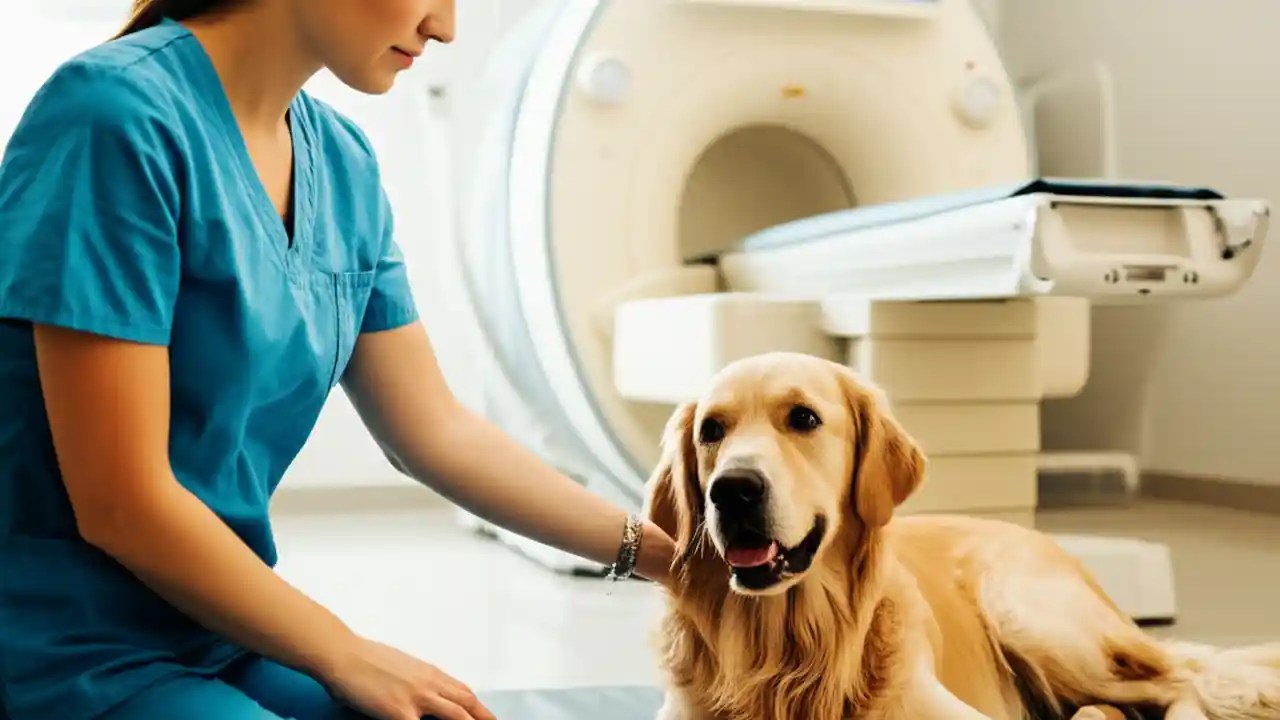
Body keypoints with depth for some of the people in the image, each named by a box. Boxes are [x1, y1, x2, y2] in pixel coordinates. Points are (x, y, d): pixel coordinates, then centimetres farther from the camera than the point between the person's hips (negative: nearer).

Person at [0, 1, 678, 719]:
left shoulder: (342, 162, 2)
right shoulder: (119, 113, -20)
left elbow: (437, 432, 7)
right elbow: (120, 505, -20)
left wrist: (654, 550, 4)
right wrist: (346, 657, -10)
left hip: (229, 635, 7)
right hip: (76, 659, -6)